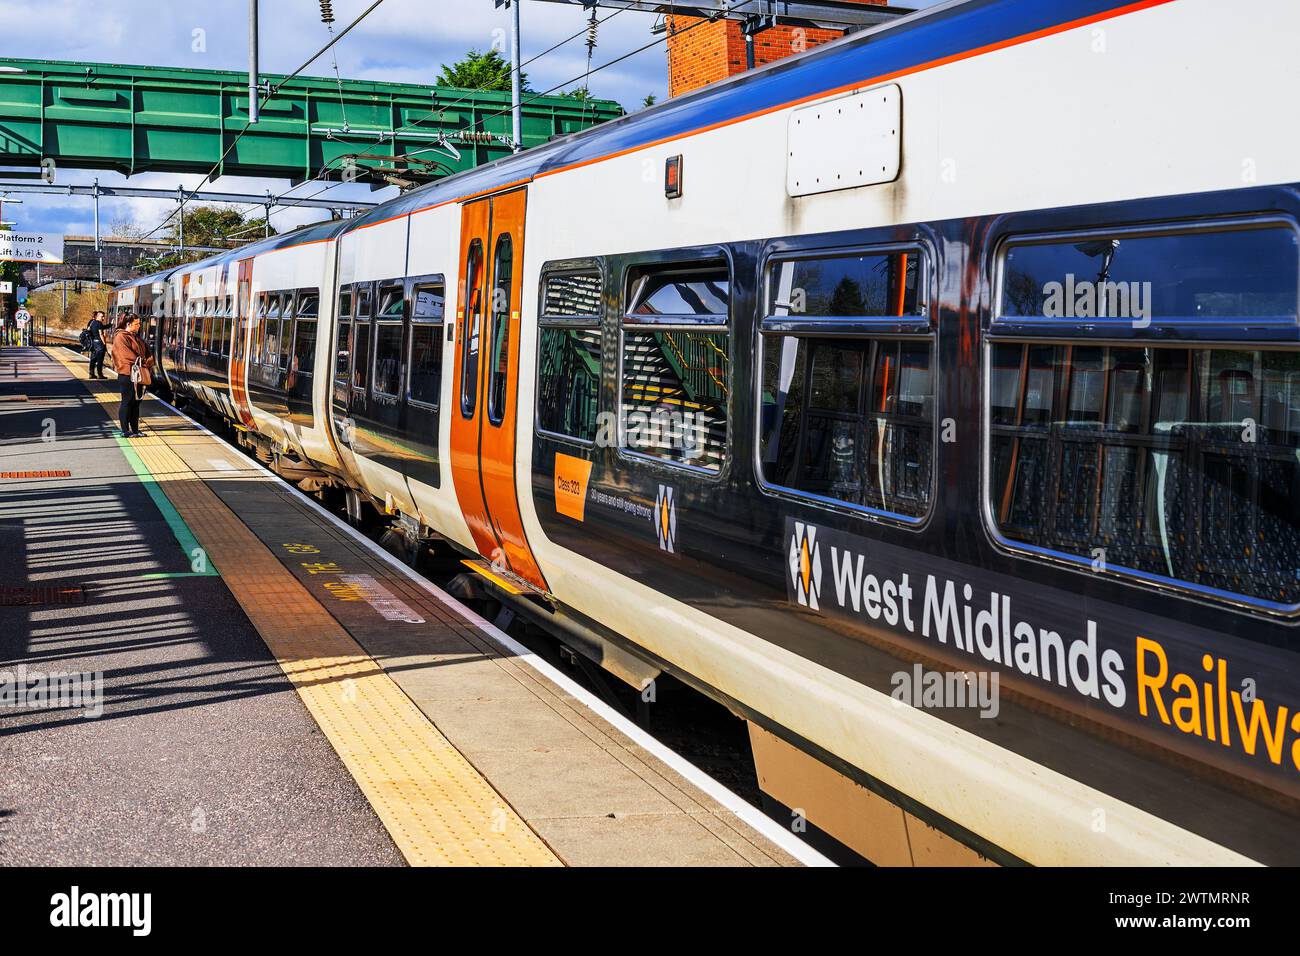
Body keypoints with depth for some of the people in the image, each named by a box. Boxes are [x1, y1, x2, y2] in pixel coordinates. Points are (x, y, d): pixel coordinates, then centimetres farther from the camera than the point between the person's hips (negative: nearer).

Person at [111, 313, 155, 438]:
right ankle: (125, 431, 3)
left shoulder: (136, 337, 17)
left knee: (136, 402, 11)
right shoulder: (120, 337, -9)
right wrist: (142, 362, -17)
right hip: (127, 374, -8)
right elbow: (127, 355, -19)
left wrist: (148, 362, -5)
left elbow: (146, 352, 15)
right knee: (127, 402, -2)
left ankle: (135, 429, 17)